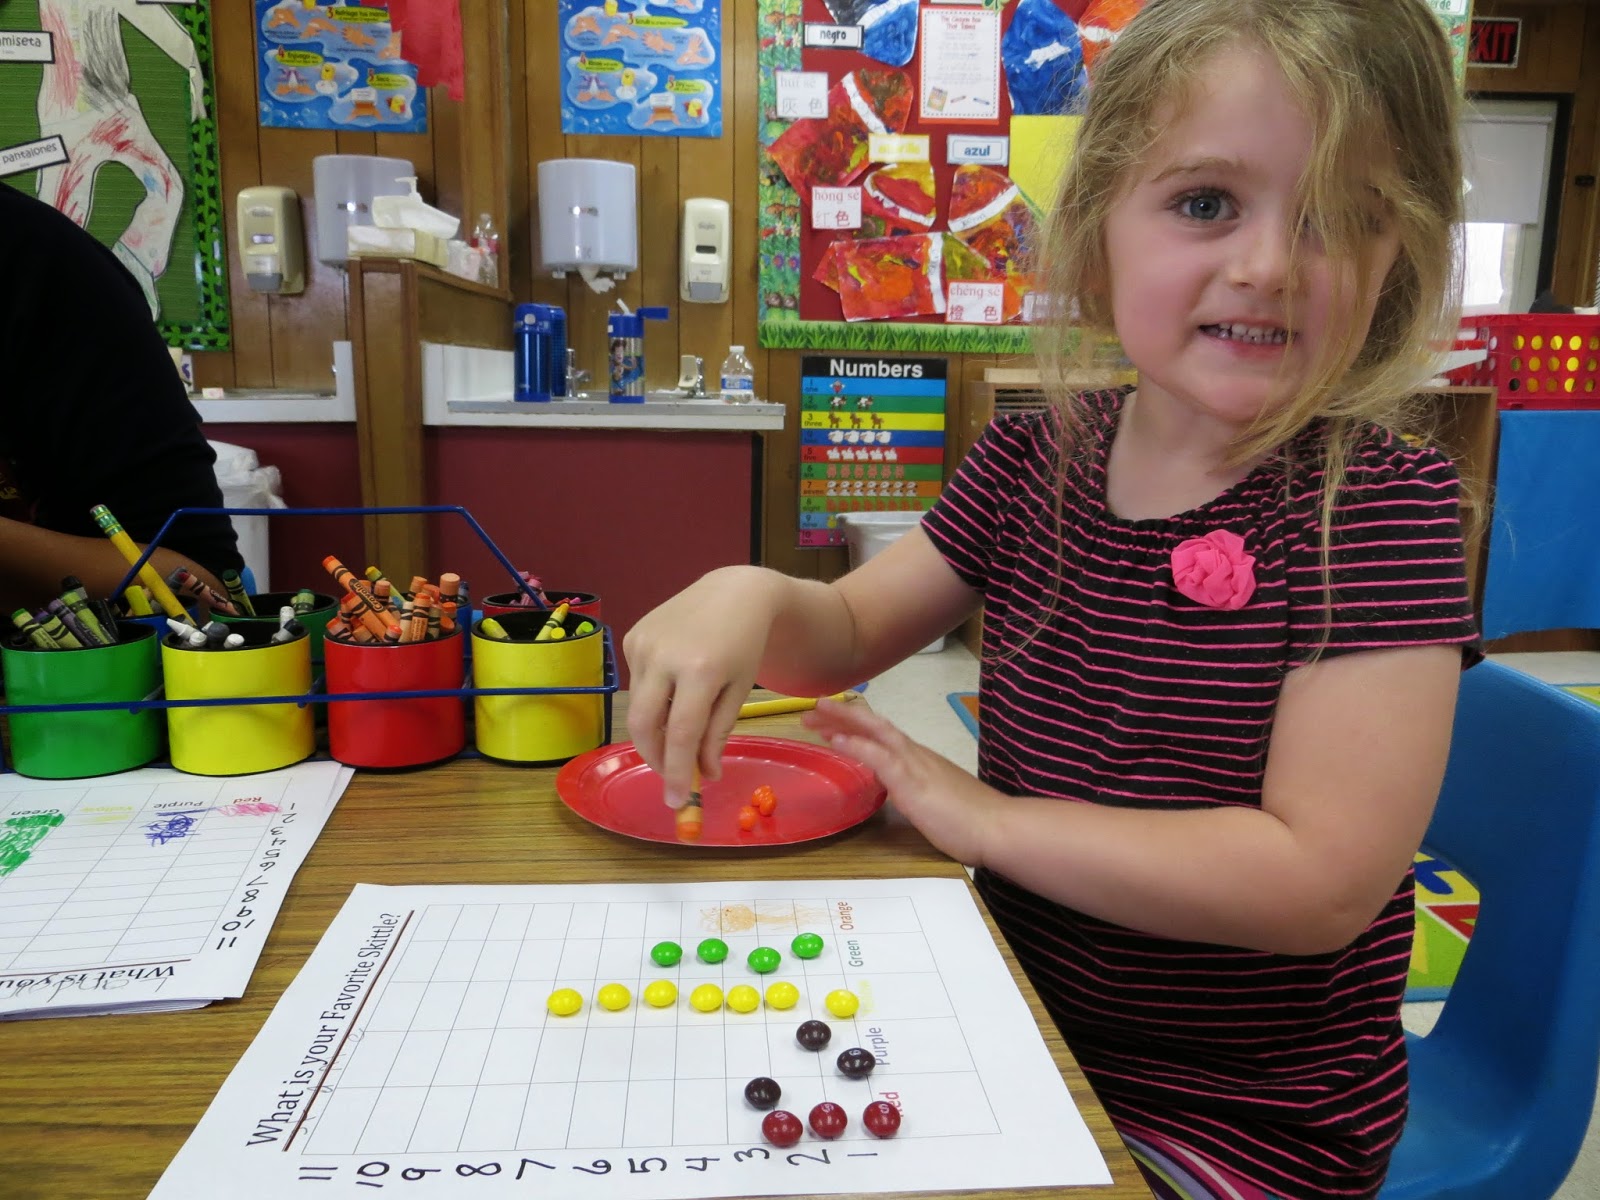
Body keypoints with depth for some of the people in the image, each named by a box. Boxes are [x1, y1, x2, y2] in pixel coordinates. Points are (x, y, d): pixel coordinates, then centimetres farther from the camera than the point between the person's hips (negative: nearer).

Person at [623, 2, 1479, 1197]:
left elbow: (1320, 880, -24)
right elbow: (847, 631, 6)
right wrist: (747, 598, -18)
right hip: (1021, 1027, 5)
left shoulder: (1388, 504, -18)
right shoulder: (1034, 460, -4)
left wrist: (985, 818, -19)